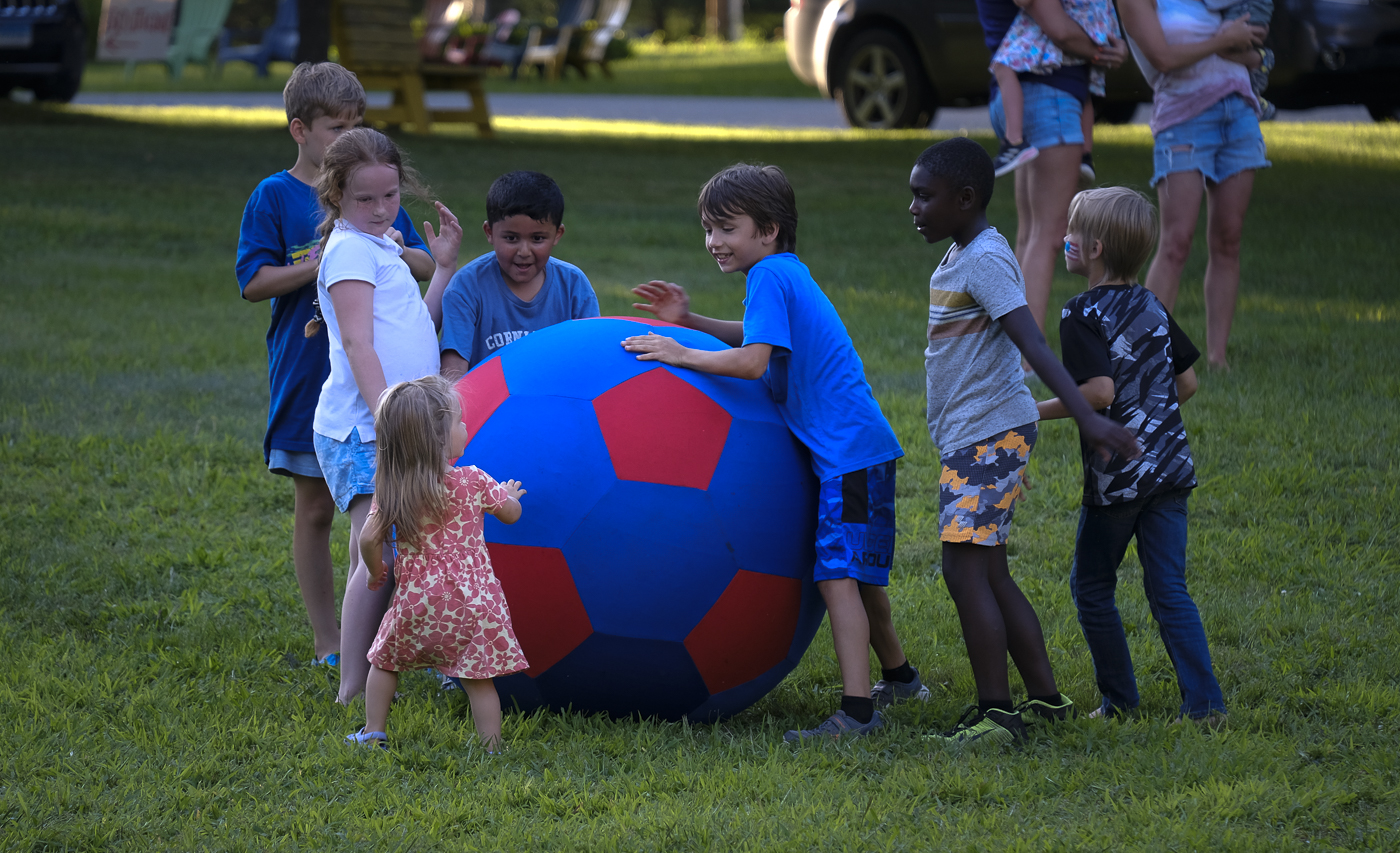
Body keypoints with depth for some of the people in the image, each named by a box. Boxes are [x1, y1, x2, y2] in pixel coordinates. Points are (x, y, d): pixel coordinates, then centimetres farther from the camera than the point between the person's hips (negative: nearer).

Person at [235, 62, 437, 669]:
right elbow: (252, 282, -10)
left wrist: (400, 252, -9)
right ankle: (328, 645, 13)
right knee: (315, 509, 5)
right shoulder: (275, 197, -3)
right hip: (309, 379, -3)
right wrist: (324, 264, -17)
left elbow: (427, 267, 13)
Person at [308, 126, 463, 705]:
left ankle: (361, 681, 13)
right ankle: (353, 692, -18)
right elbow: (357, 342, -17)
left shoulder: (381, 247, 20)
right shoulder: (351, 249, -8)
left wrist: (444, 266, 17)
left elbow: (419, 332, 21)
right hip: (360, 430, -9)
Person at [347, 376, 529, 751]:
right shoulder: (473, 481, -7)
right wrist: (509, 494, 30)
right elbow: (511, 514, 7)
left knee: (384, 661, 22)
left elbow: (369, 539, -7)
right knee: (477, 678, 3)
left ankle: (374, 733, 25)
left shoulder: (390, 490, -3)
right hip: (471, 599, -2)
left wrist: (377, 572, 13)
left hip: (415, 597, 2)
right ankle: (492, 747, 1)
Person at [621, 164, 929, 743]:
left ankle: (857, 711, -22)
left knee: (838, 575, -16)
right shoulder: (787, 273, 15)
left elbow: (753, 361, -23)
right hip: (859, 447, 11)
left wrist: (683, 355, -15)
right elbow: (761, 337, 28)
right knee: (856, 570, 23)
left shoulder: (769, 275, -13)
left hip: (848, 454, -11)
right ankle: (898, 678, 38)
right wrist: (690, 322, 17)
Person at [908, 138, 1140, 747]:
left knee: (964, 568, -12)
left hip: (990, 435, -10)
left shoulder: (985, 260, -16)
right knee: (989, 573, 12)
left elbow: (1034, 345, -26)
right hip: (969, 438, 10)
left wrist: (1086, 417, -34)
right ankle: (1046, 699, 18)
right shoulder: (960, 257, 15)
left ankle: (996, 714, -11)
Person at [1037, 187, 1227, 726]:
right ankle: (1205, 703, -5)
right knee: (1168, 590, 5)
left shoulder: (1083, 316, -12)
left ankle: (1119, 701, 14)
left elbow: (1100, 392, -23)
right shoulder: (1151, 307, 9)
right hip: (1169, 467, 6)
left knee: (1091, 585, 12)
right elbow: (1187, 382, 15)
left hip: (1116, 474, -6)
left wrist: (1041, 412, -11)